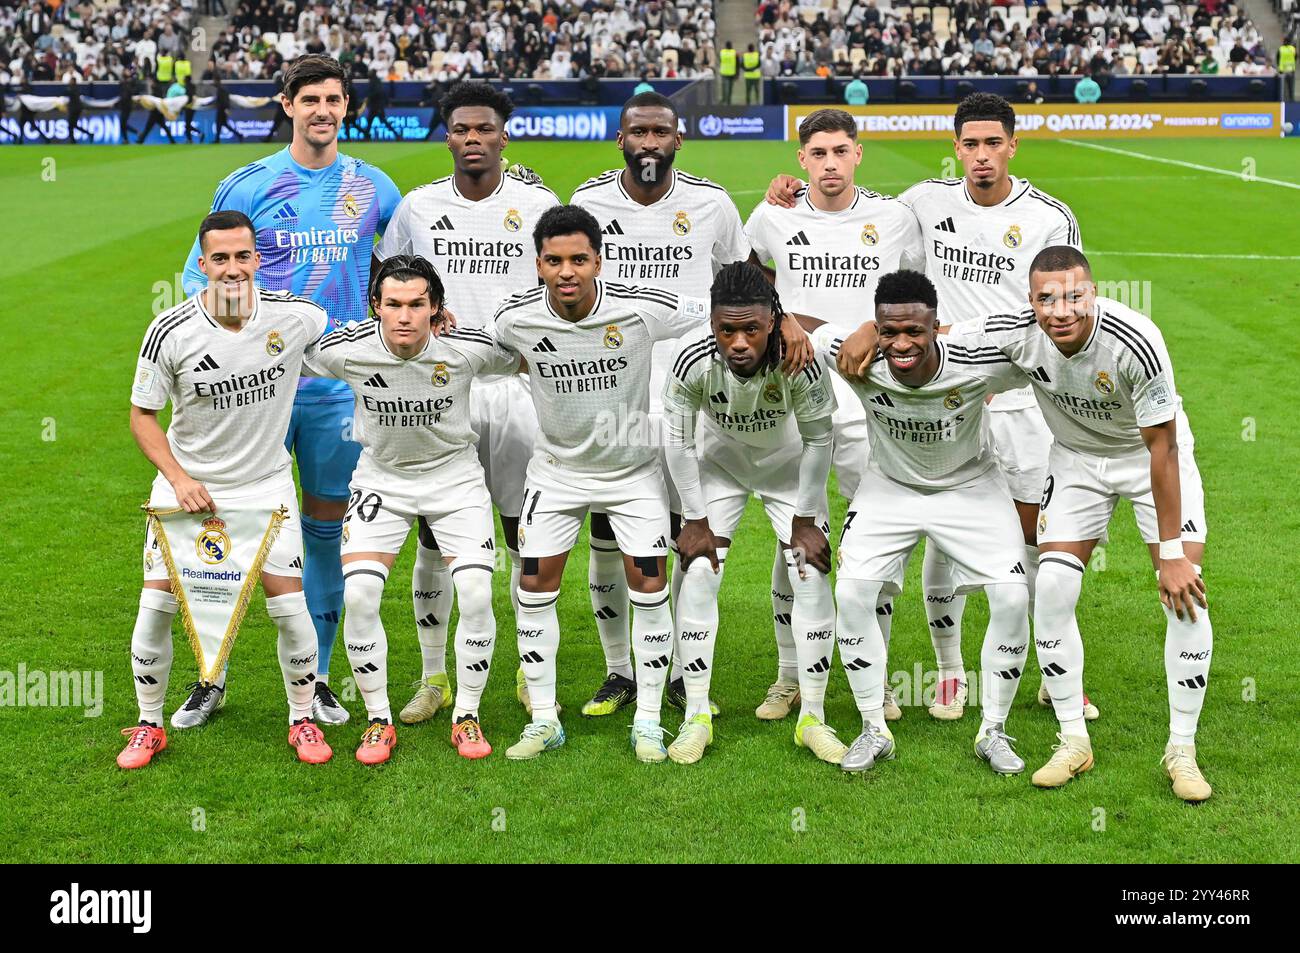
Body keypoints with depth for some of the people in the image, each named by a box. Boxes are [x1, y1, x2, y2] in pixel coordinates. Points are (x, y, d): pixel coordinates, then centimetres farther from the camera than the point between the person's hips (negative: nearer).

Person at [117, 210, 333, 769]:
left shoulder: (294, 316, -14)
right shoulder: (170, 332, -17)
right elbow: (142, 415, -5)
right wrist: (179, 478, -16)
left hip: (266, 483, 0)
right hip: (187, 483, 0)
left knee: (290, 609, -5)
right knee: (156, 605, -4)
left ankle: (303, 719, 18)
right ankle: (150, 725, 18)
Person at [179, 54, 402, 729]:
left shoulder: (372, 188, 7)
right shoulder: (246, 185, 1)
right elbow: (199, 273, 5)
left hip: (342, 385, 2)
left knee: (326, 525, 7)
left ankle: (316, 677, 19)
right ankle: (212, 676, 13)